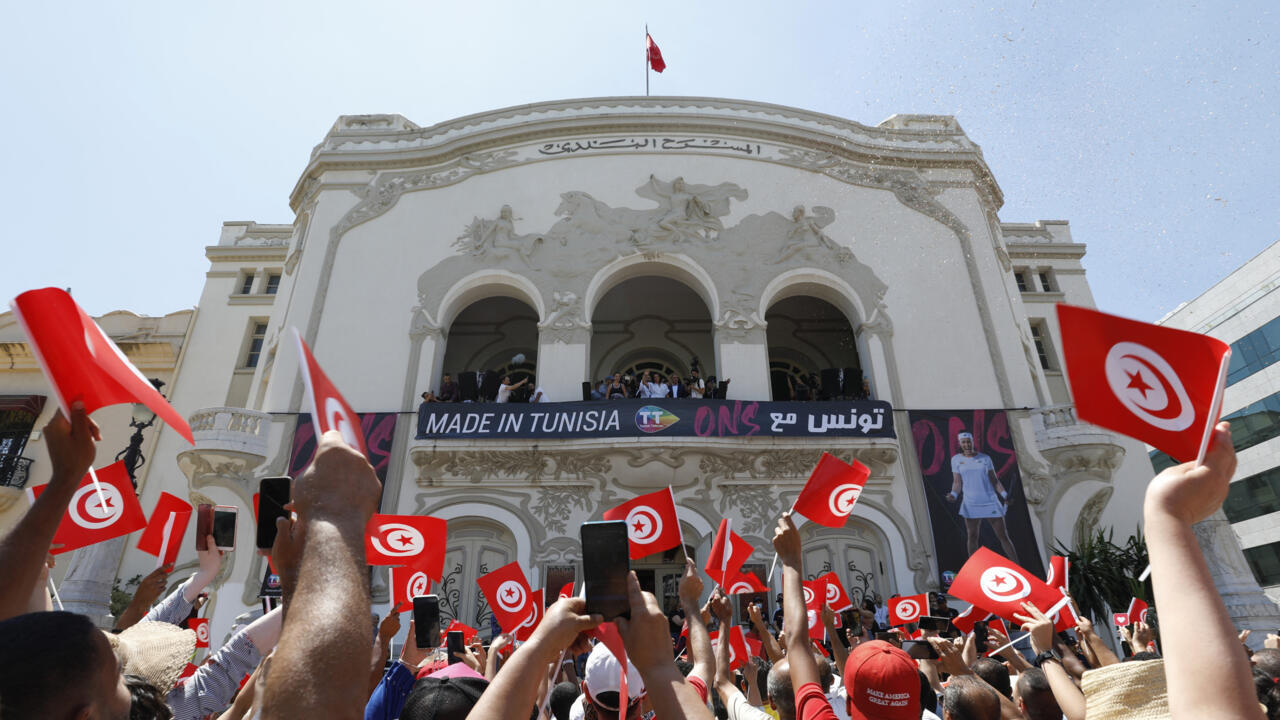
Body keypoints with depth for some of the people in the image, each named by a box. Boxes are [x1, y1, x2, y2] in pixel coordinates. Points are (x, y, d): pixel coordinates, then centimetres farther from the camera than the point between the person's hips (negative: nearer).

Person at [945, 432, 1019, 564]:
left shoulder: (985, 458, 7)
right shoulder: (956, 459, 5)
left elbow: (994, 480, 9)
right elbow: (957, 482, 3)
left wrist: (1004, 494, -5)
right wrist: (953, 494, -15)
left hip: (990, 502, 1)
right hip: (970, 504, 0)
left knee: (1003, 535, 2)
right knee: (972, 536, 1)